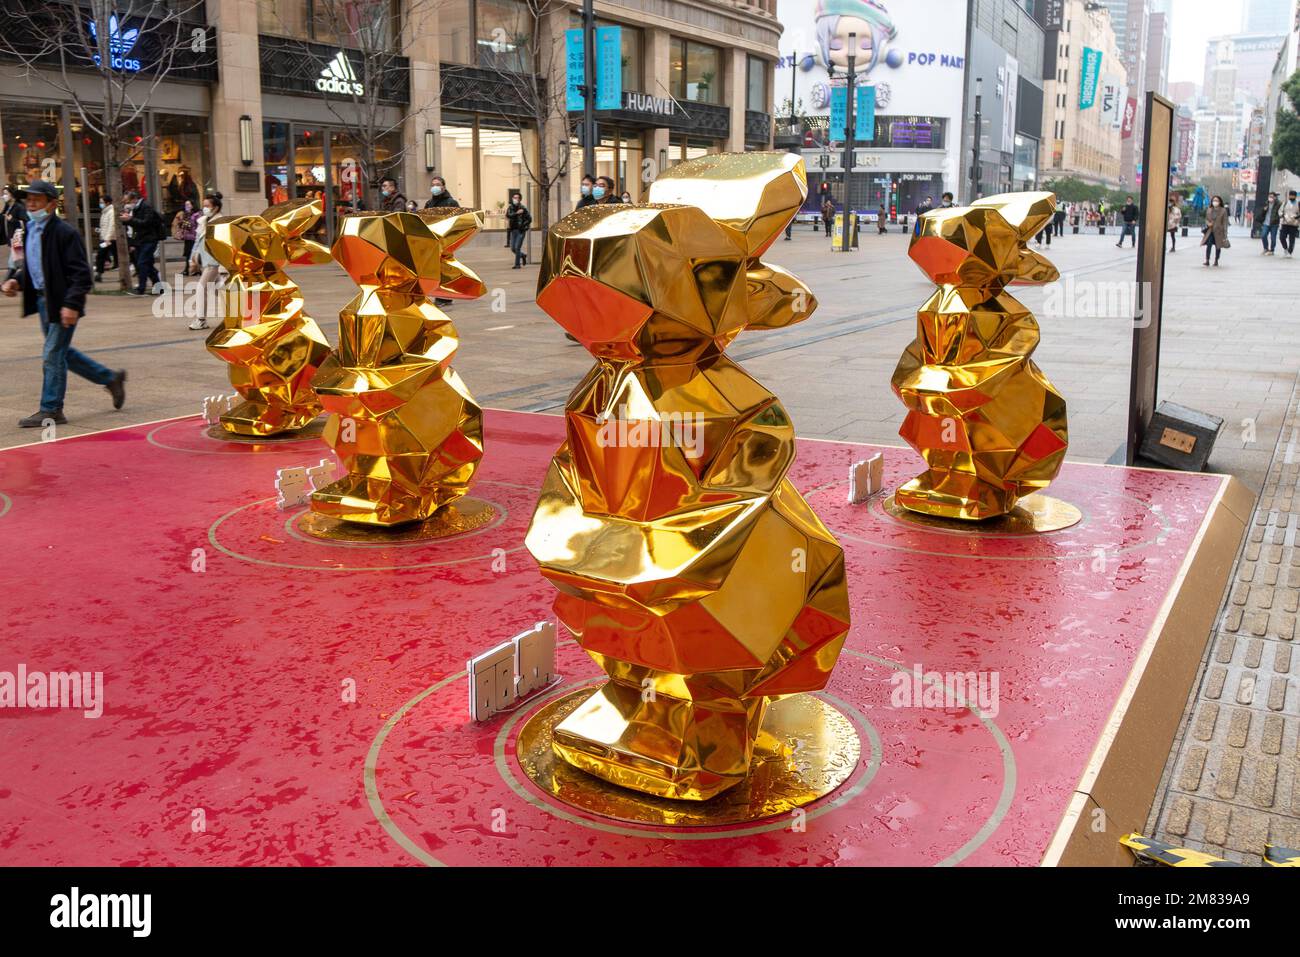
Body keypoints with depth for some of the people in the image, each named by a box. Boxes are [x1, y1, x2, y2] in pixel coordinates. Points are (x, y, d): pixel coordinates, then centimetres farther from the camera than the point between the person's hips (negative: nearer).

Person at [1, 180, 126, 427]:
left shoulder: (65, 232, -15)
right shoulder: (30, 231, 11)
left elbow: (81, 274, -18)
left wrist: (72, 304, -25)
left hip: (62, 302, -9)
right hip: (42, 299, 9)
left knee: (53, 355, -4)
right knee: (60, 352, 17)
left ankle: (51, 410, 6)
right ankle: (111, 378, 31)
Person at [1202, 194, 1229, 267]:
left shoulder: (1223, 211, -4)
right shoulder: (1209, 210, 7)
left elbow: (1225, 222, -4)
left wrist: (1225, 233, -8)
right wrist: (1208, 223, -7)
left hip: (1219, 232, -2)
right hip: (1210, 231, 2)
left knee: (1218, 246, 7)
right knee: (1208, 244, -12)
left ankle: (1216, 261, 18)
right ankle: (1207, 261, -12)